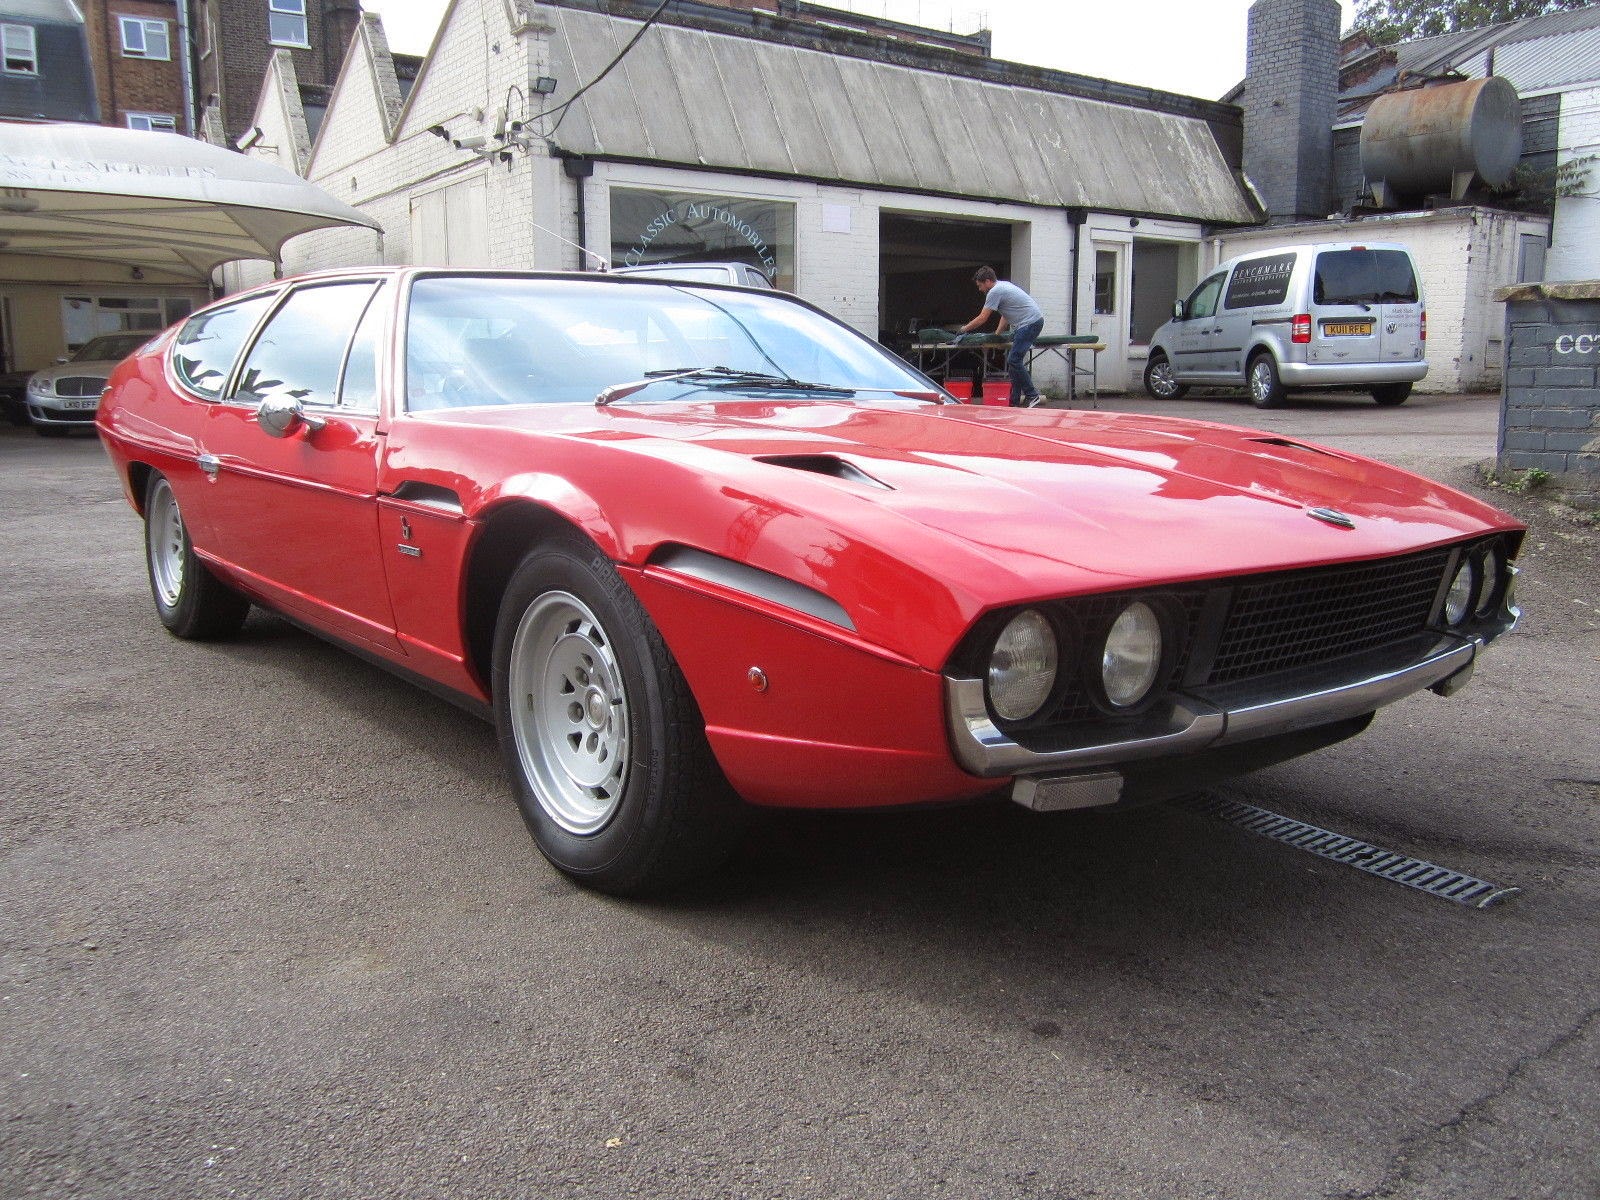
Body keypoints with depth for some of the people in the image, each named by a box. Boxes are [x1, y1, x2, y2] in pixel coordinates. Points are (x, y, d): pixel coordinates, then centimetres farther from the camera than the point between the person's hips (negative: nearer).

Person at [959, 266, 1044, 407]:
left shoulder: (995, 292, -12)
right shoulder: (1002, 286, 20)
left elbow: (982, 318, -7)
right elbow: (1006, 315, 26)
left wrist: (965, 328, 6)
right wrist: (997, 334, 24)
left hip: (1030, 323, -10)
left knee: (1014, 360, -14)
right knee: (1013, 361, 9)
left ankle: (1031, 395, -10)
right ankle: (1014, 400, 11)